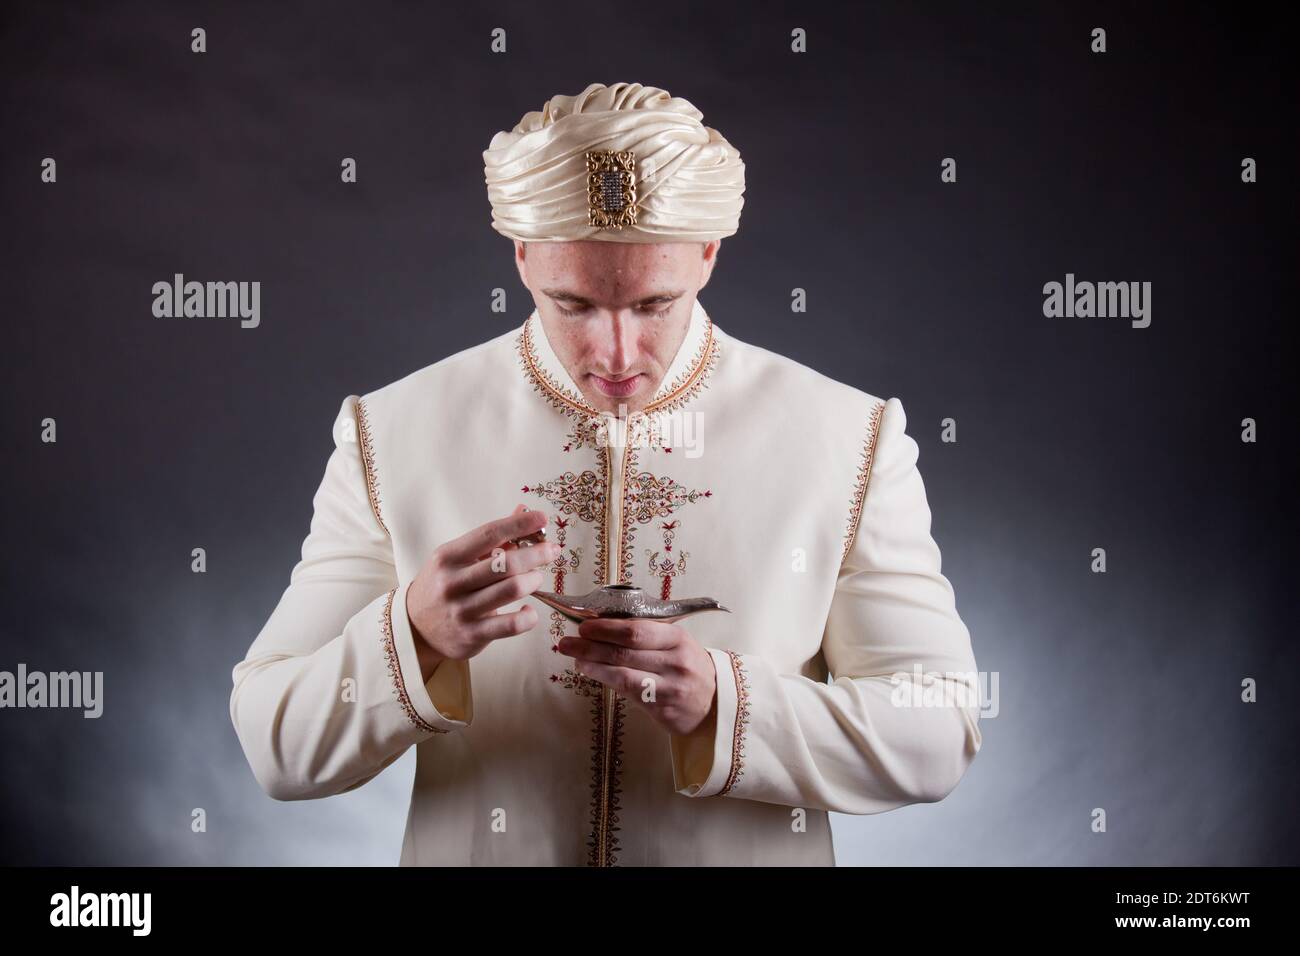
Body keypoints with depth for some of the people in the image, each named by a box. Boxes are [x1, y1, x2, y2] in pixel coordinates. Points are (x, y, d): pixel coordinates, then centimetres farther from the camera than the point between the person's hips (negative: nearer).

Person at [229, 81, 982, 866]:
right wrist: (415, 635, -23)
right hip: (473, 847, 1)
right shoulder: (391, 437, -5)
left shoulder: (853, 440, -5)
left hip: (746, 848, 0)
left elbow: (939, 732, -6)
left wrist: (724, 703, -20)